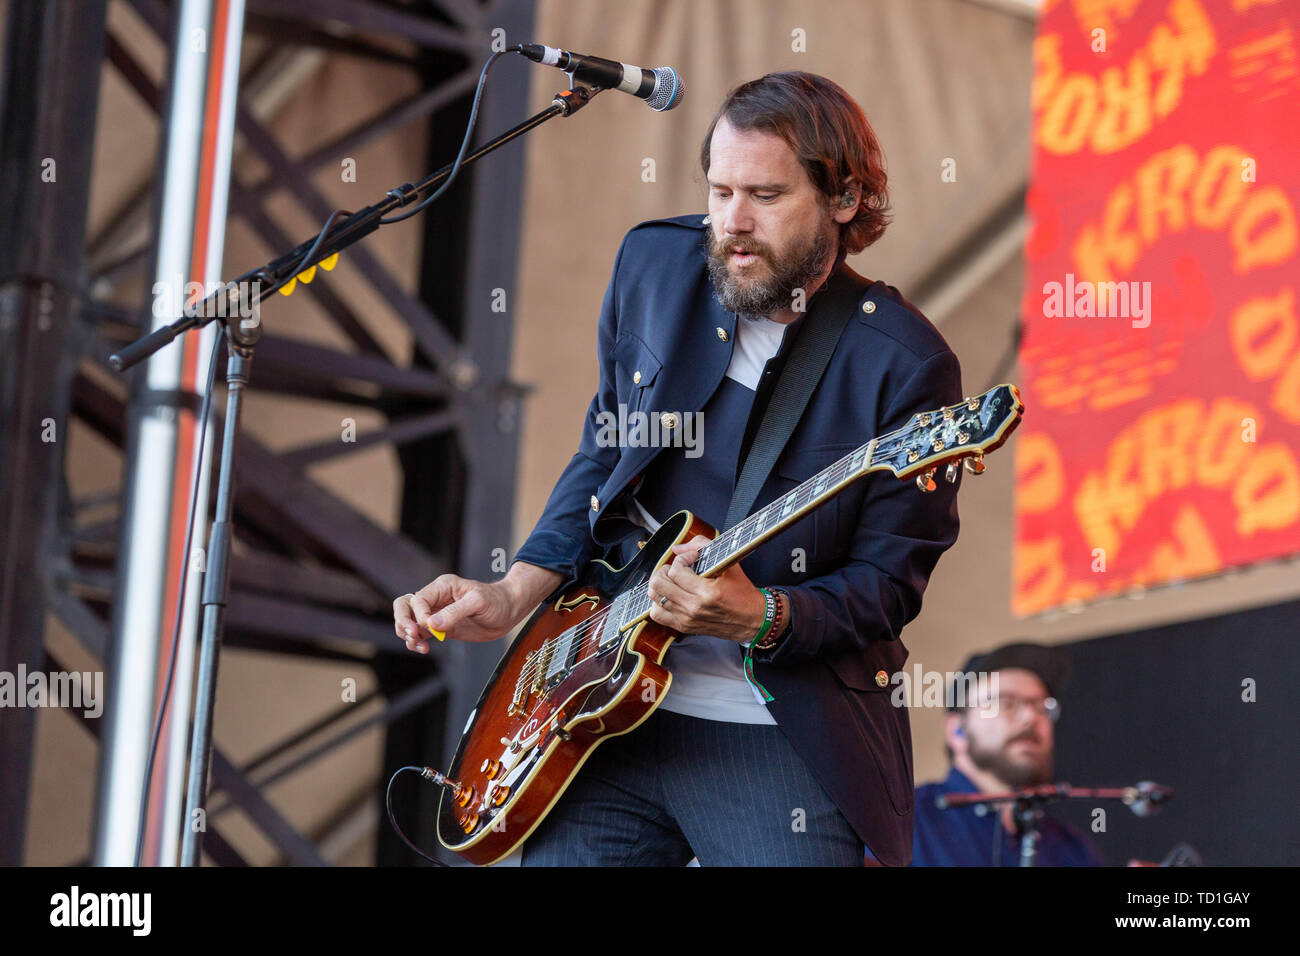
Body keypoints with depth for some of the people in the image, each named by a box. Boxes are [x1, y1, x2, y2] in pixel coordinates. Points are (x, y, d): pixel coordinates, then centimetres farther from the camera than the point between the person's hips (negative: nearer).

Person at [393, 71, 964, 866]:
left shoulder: (905, 366, -11)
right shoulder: (653, 264, 4)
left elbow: (888, 584, -8)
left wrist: (760, 618, -25)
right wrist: (515, 598, 5)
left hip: (785, 743, -4)